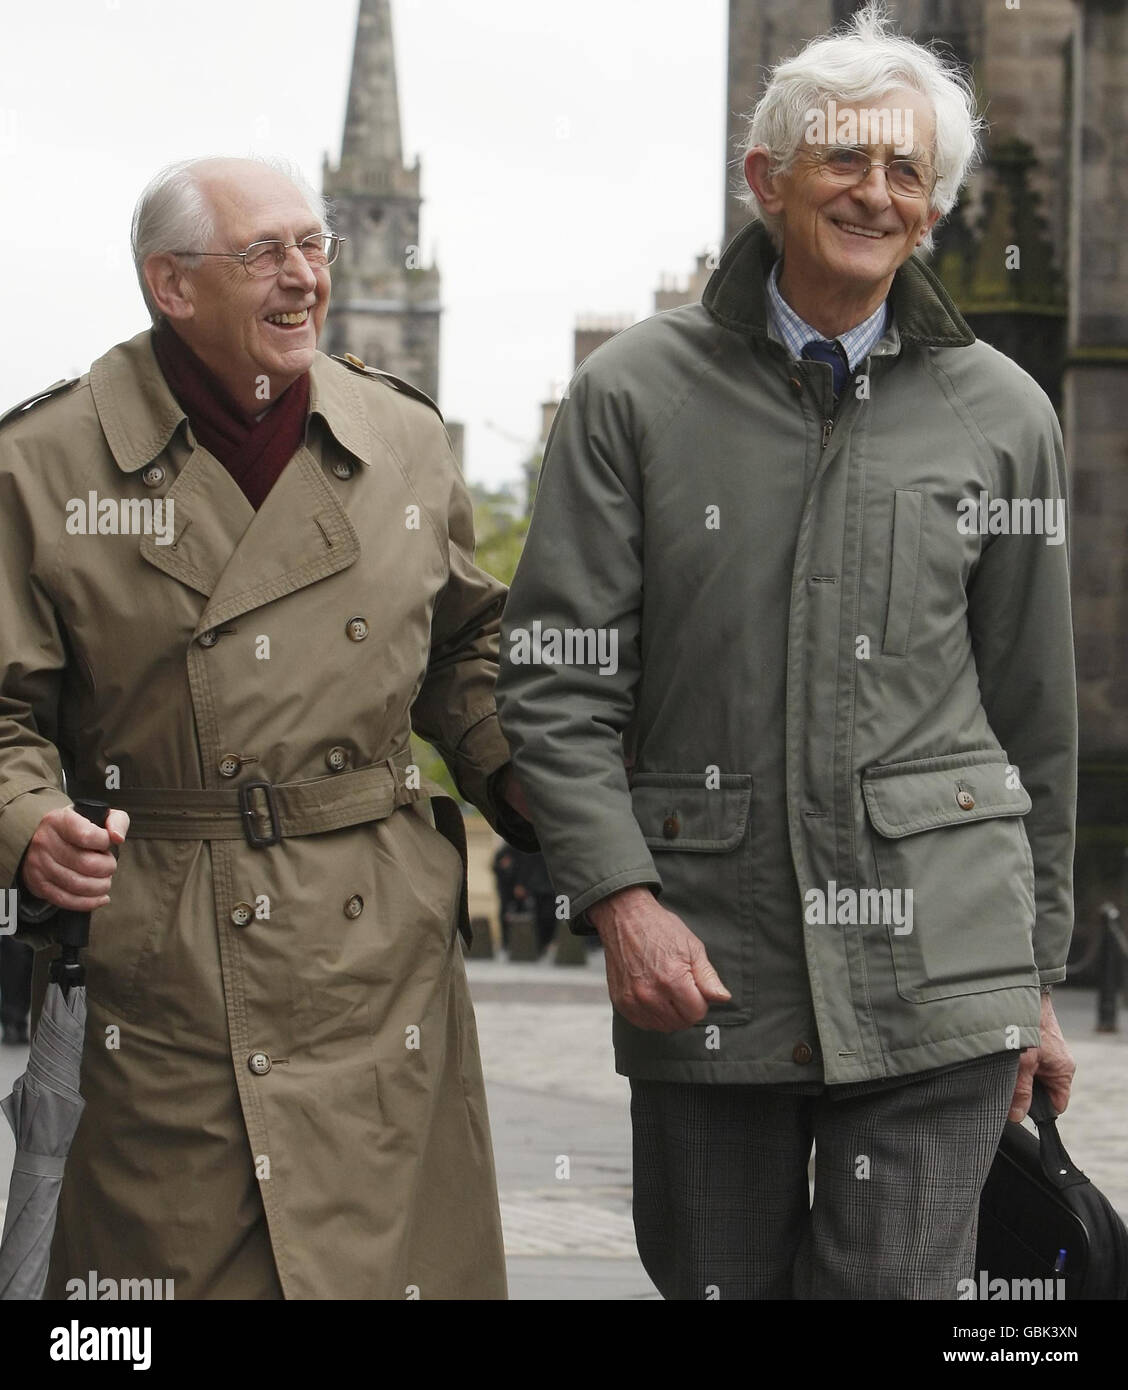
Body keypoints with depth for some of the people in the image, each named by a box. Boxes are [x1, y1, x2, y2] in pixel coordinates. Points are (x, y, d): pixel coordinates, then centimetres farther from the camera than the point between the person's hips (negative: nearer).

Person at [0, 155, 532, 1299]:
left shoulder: (404, 441, 10)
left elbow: (461, 657, 21)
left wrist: (541, 797, 6)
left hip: (382, 951, 3)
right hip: (163, 970, -3)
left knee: (393, 1254, 4)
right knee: (171, 1263, -1)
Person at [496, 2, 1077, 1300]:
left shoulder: (1000, 416, 7)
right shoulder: (635, 395, 3)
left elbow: (1035, 720, 12)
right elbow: (552, 678, 1)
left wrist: (1036, 978, 14)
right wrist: (619, 896, -12)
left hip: (934, 966, 0)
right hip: (704, 961, 0)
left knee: (895, 1285, -3)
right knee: (713, 1282, 9)